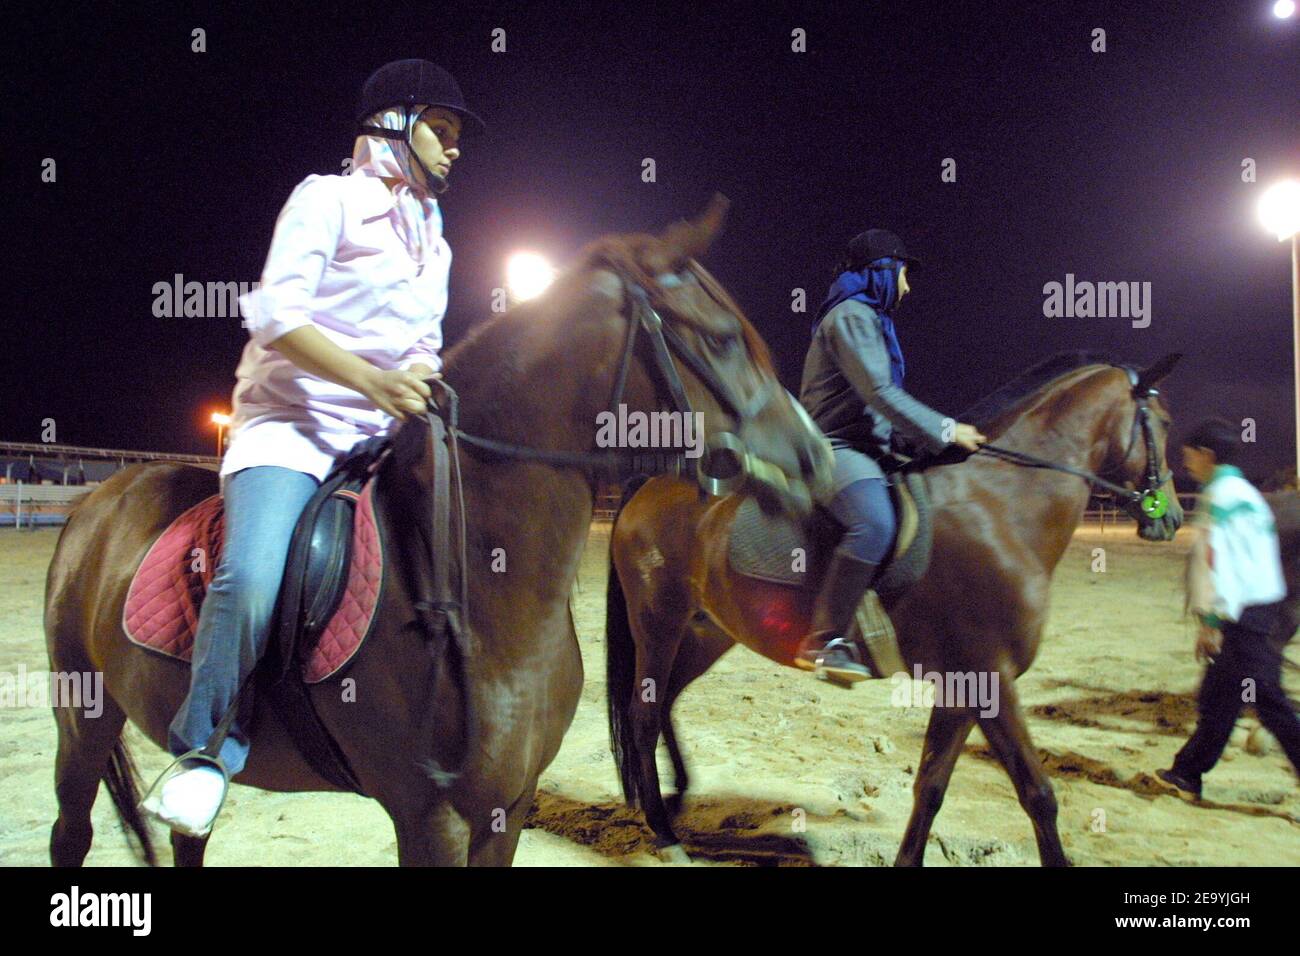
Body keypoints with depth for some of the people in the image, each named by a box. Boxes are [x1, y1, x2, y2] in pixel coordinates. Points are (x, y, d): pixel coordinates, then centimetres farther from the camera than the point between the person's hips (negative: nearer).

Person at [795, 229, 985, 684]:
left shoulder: (868, 319, 25)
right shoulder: (852, 315, -8)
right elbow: (879, 393, -19)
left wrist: (930, 435, 20)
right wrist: (943, 430, -17)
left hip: (862, 448, 11)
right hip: (835, 447, -11)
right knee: (875, 523, -36)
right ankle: (823, 639, -33)